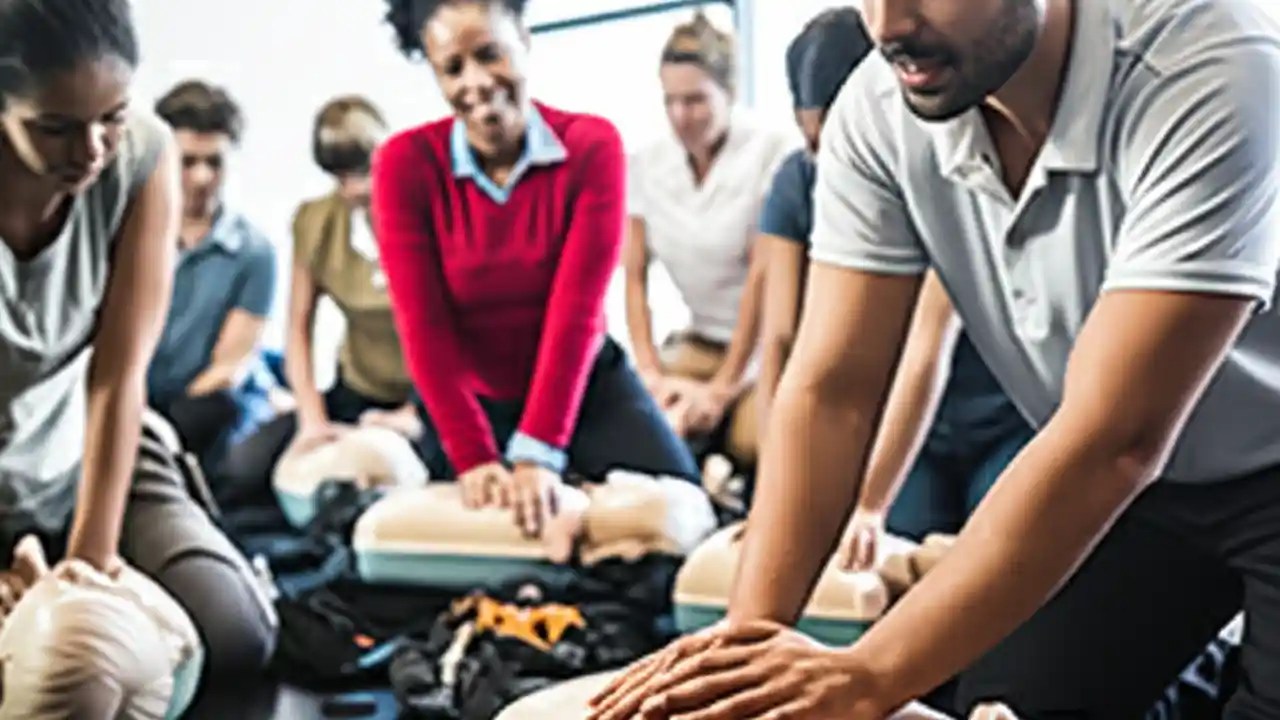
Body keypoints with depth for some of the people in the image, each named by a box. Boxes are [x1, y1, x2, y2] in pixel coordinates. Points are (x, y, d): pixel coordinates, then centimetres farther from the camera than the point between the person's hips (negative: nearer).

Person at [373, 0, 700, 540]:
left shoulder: (592, 146, -15)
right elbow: (423, 326, -17)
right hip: (473, 399, 1)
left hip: (587, 384, 0)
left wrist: (539, 452, -30)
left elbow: (576, 309, -22)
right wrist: (473, 456, -24)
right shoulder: (405, 163, -14)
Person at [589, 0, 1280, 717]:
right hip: (1133, 476, 4)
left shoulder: (1209, 68, -34)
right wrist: (749, 634, -31)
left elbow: (1116, 440, -38)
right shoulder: (877, 114, -17)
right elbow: (830, 390, -18)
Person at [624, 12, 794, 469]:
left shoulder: (771, 154, -15)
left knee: (751, 441, -30)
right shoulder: (645, 166, 0)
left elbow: (763, 277, -17)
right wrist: (650, 372, -12)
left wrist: (723, 387, -18)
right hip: (703, 341, 5)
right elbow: (634, 276, 0)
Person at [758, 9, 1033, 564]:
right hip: (903, 429, 3)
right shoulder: (797, 183, -9)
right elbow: (780, 340, -13)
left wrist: (871, 503, -37)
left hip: (1002, 425, -3)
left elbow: (930, 349, -30)